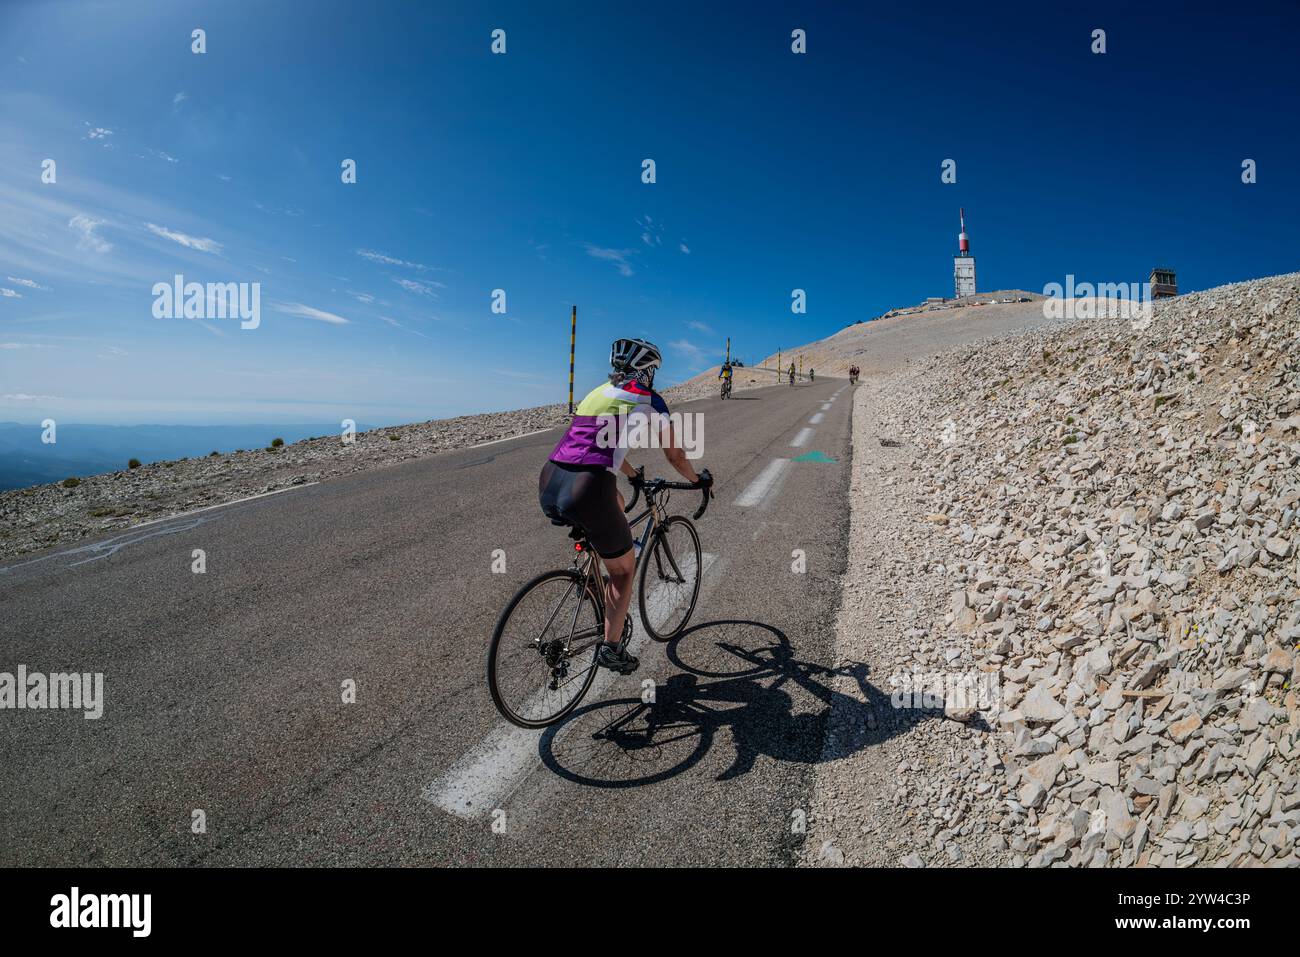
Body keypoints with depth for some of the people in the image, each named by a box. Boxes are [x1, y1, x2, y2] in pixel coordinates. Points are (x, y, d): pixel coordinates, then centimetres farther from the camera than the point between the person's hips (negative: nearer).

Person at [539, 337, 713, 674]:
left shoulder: (597, 392, 26)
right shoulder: (649, 399, 9)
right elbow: (674, 454, 20)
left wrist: (634, 475, 56)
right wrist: (697, 479, 39)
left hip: (547, 488, 6)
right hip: (587, 492, -6)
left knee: (616, 501, 36)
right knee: (624, 570, 17)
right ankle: (611, 648, 17)